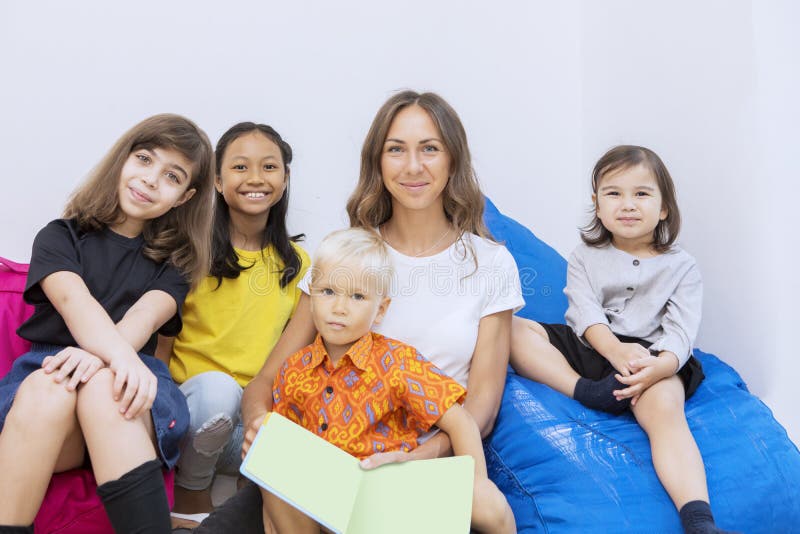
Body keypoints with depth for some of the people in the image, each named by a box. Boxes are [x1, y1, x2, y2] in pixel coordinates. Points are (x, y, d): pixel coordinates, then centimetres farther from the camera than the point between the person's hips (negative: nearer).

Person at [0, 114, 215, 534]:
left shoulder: (173, 261, 14)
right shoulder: (60, 236, 11)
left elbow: (147, 314, -8)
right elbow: (72, 298, -12)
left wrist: (100, 357, -31)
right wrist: (122, 355, -33)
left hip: (121, 388, 0)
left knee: (101, 387, -34)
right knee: (47, 387, -34)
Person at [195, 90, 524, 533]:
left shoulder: (490, 263, 4)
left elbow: (481, 405, 0)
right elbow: (270, 376, 4)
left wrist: (419, 457, -19)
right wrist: (258, 422, -19)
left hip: (436, 459, 0)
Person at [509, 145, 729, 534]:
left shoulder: (681, 267, 8)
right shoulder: (585, 257, 12)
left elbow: (681, 333, -5)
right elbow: (585, 311, -6)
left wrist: (658, 367, -29)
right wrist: (616, 350, -28)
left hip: (653, 360, -2)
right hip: (586, 349, 2)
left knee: (666, 408, -36)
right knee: (511, 329, -18)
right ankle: (585, 392, -31)